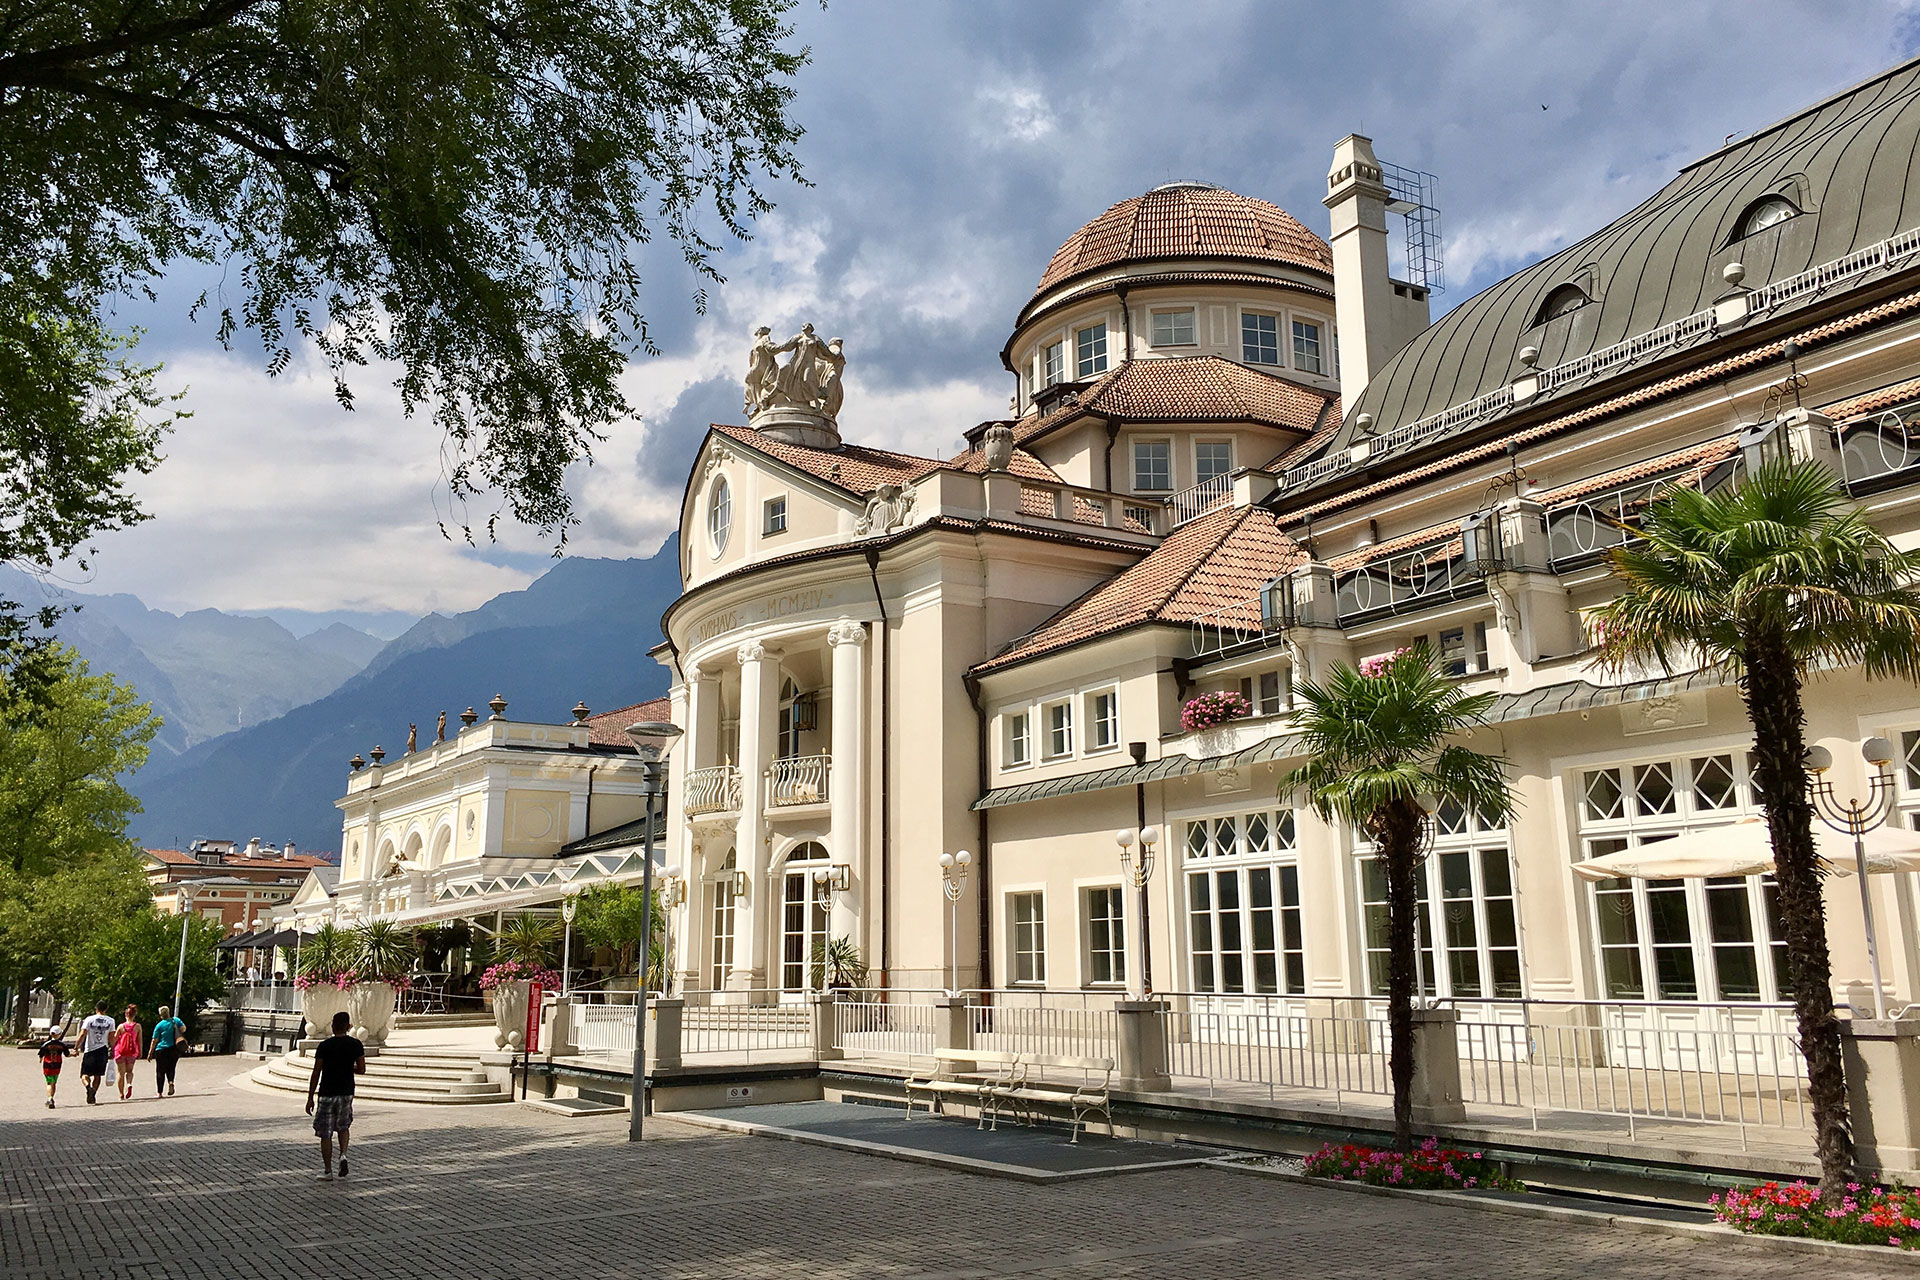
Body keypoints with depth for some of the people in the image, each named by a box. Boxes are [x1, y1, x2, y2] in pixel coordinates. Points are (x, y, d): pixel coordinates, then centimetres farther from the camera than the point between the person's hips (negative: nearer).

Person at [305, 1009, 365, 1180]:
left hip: (327, 1094, -3)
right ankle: (343, 1155, 0)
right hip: (347, 1093, 3)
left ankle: (327, 1171, 9)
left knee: (326, 1134, 6)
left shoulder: (324, 1046, -9)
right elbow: (362, 1070, 0)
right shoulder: (356, 1045, -2)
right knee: (343, 1127, 23)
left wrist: (310, 1098, -2)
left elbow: (316, 1073, -8)